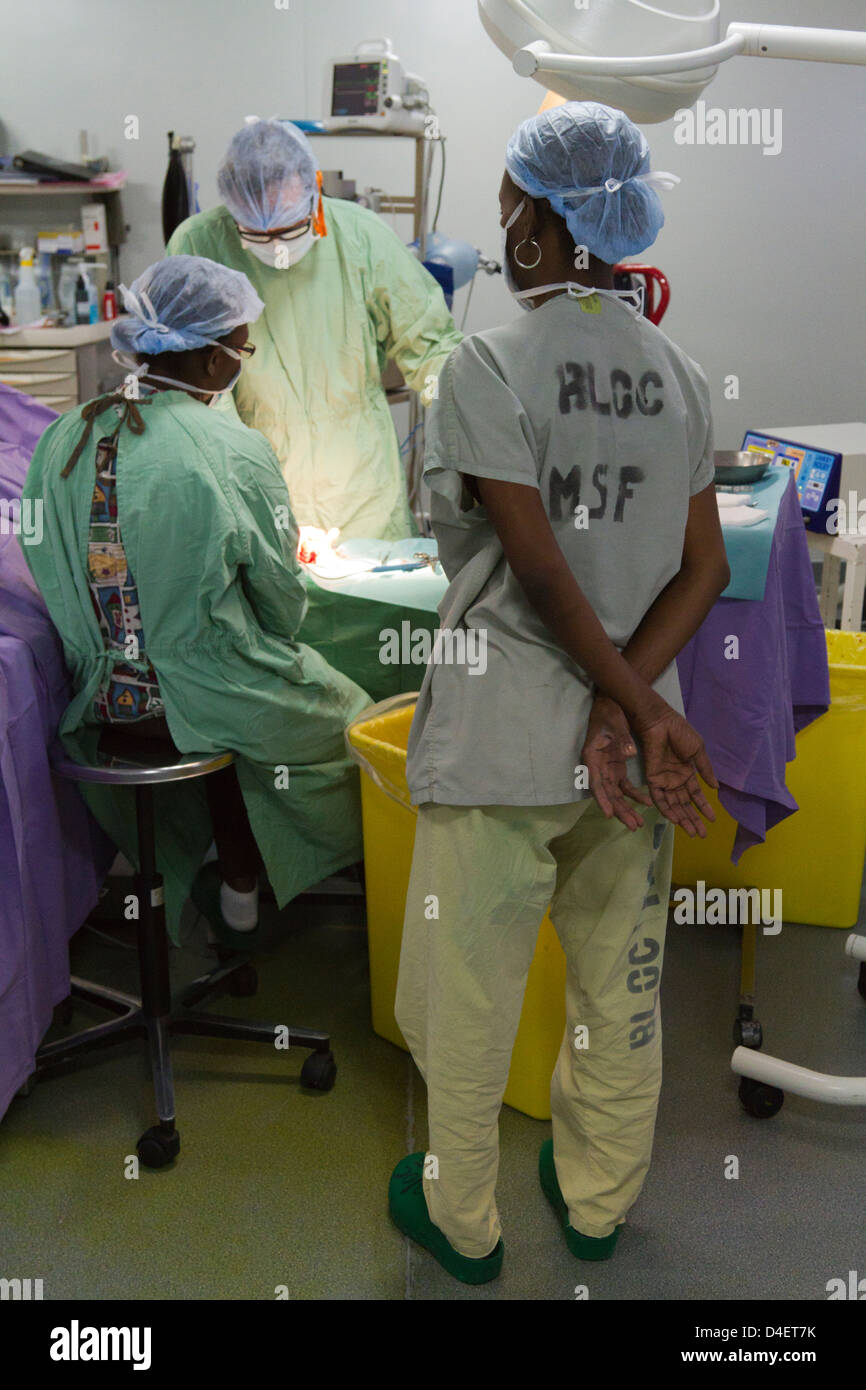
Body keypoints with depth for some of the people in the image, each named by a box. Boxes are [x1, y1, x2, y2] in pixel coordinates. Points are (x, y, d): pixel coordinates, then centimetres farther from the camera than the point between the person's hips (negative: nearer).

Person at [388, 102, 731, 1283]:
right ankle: (597, 1205, 37)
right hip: (633, 728, 6)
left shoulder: (487, 365, -12)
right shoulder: (680, 375, 5)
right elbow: (704, 570, -1)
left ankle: (462, 1221, 30)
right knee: (622, 987, 18)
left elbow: (539, 567, -17)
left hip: (501, 744, -5)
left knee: (467, 996, 12)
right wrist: (626, 709, -9)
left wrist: (645, 709, -11)